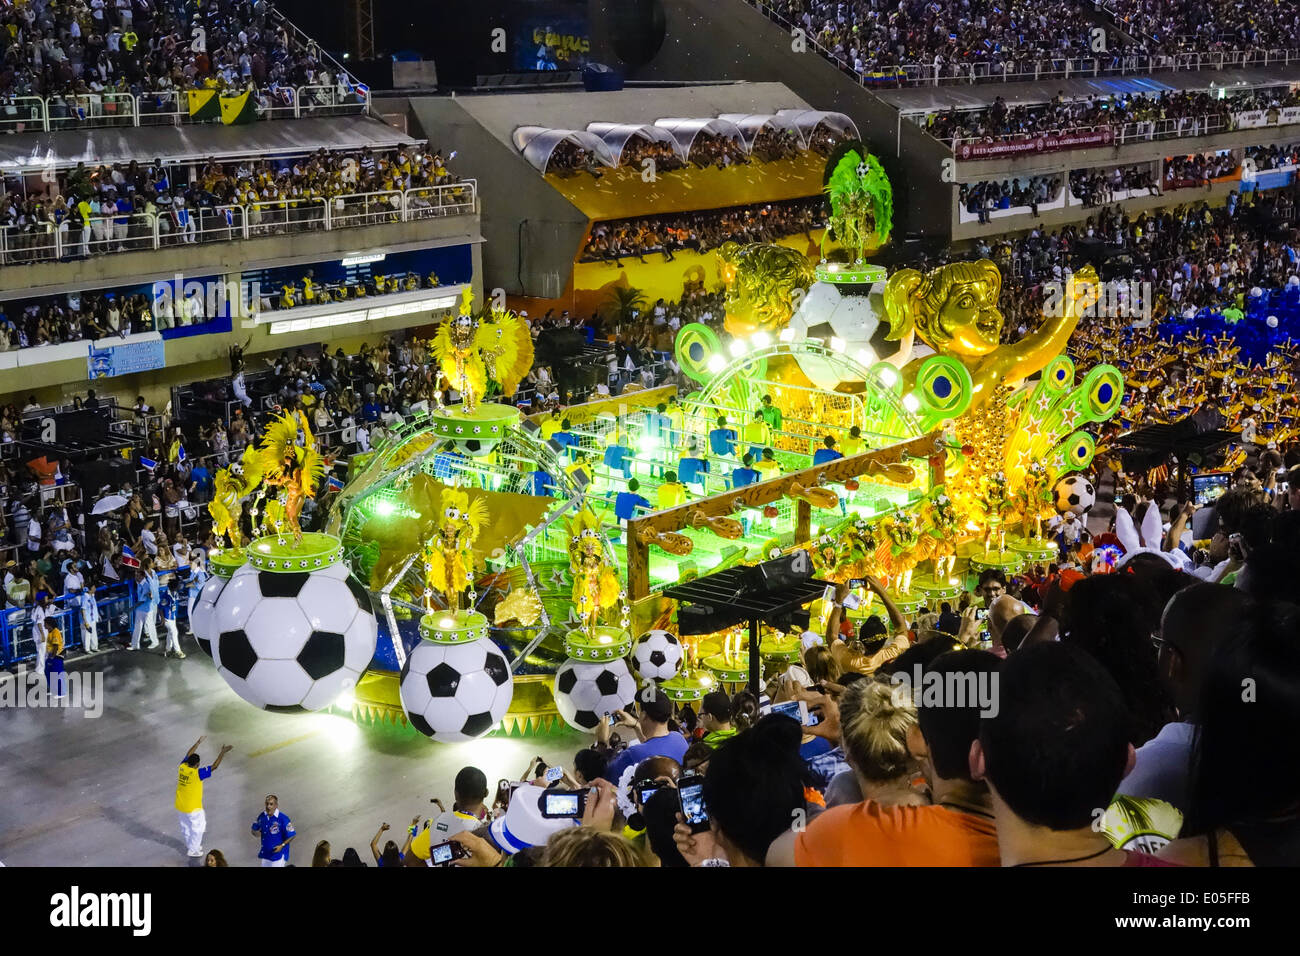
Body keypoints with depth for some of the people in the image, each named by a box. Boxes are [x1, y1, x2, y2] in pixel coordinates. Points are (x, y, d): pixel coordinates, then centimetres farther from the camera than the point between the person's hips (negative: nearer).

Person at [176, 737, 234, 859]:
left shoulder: (181, 767, -12)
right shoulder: (197, 773, -30)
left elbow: (188, 755, 7)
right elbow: (214, 767, -28)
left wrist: (198, 743, 18)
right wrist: (223, 752, -24)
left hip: (180, 807, 6)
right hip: (193, 808, -6)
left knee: (185, 827, 26)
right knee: (197, 829, 17)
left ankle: (189, 845, 46)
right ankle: (193, 850, 30)